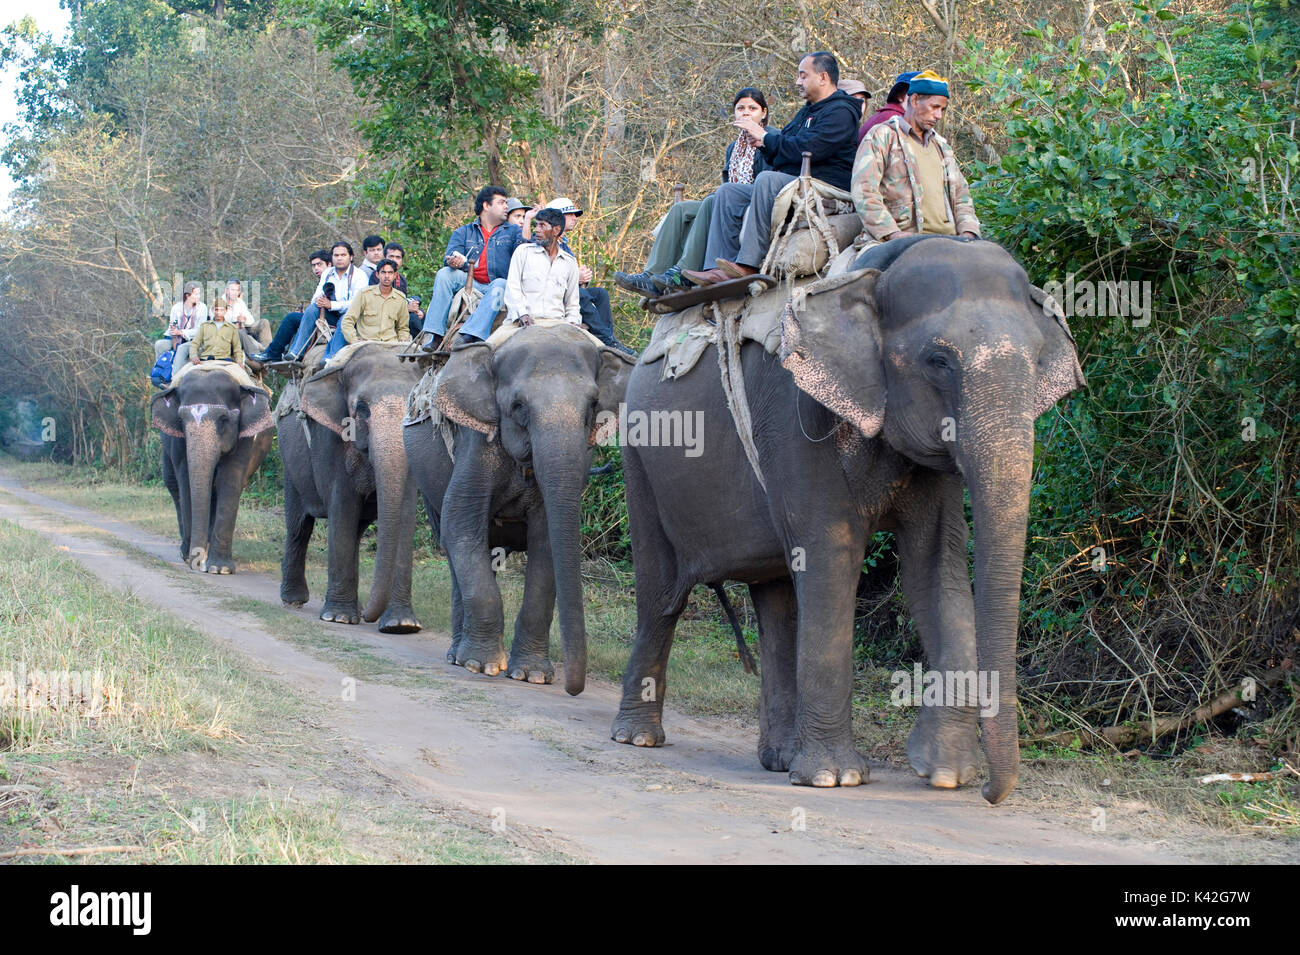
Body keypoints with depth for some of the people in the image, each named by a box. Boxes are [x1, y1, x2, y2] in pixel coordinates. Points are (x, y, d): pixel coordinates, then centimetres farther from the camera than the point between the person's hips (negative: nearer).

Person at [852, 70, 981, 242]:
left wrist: (968, 232, 8)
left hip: (948, 239, 6)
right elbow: (864, 194, -6)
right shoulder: (881, 137, 4)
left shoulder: (941, 145, 28)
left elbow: (961, 194, 28)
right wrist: (894, 235, -16)